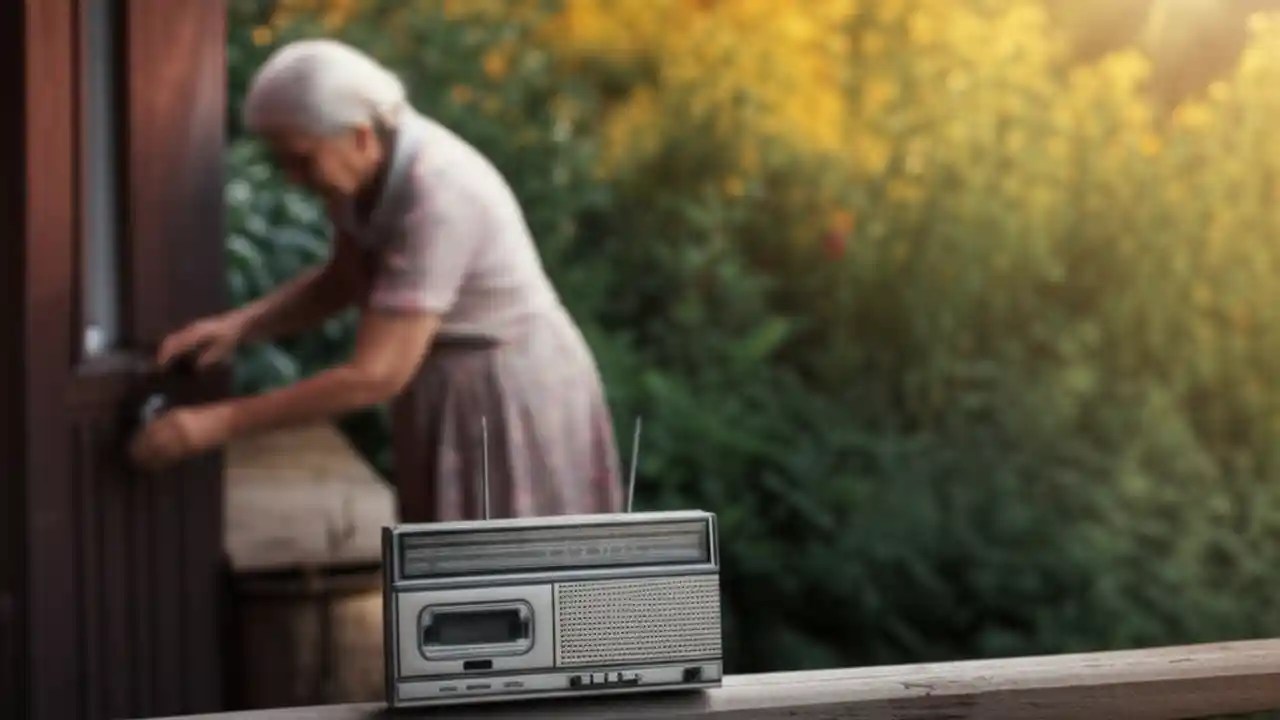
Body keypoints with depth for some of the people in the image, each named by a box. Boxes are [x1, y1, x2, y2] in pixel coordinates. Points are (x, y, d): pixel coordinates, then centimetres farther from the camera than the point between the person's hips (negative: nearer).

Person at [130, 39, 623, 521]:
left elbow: (376, 374, -32)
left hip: (513, 401, -9)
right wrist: (238, 325, -6)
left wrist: (219, 422, -28)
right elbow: (342, 280, 11)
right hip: (452, 395, 9)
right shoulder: (374, 166, -6)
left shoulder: (437, 197, -31)